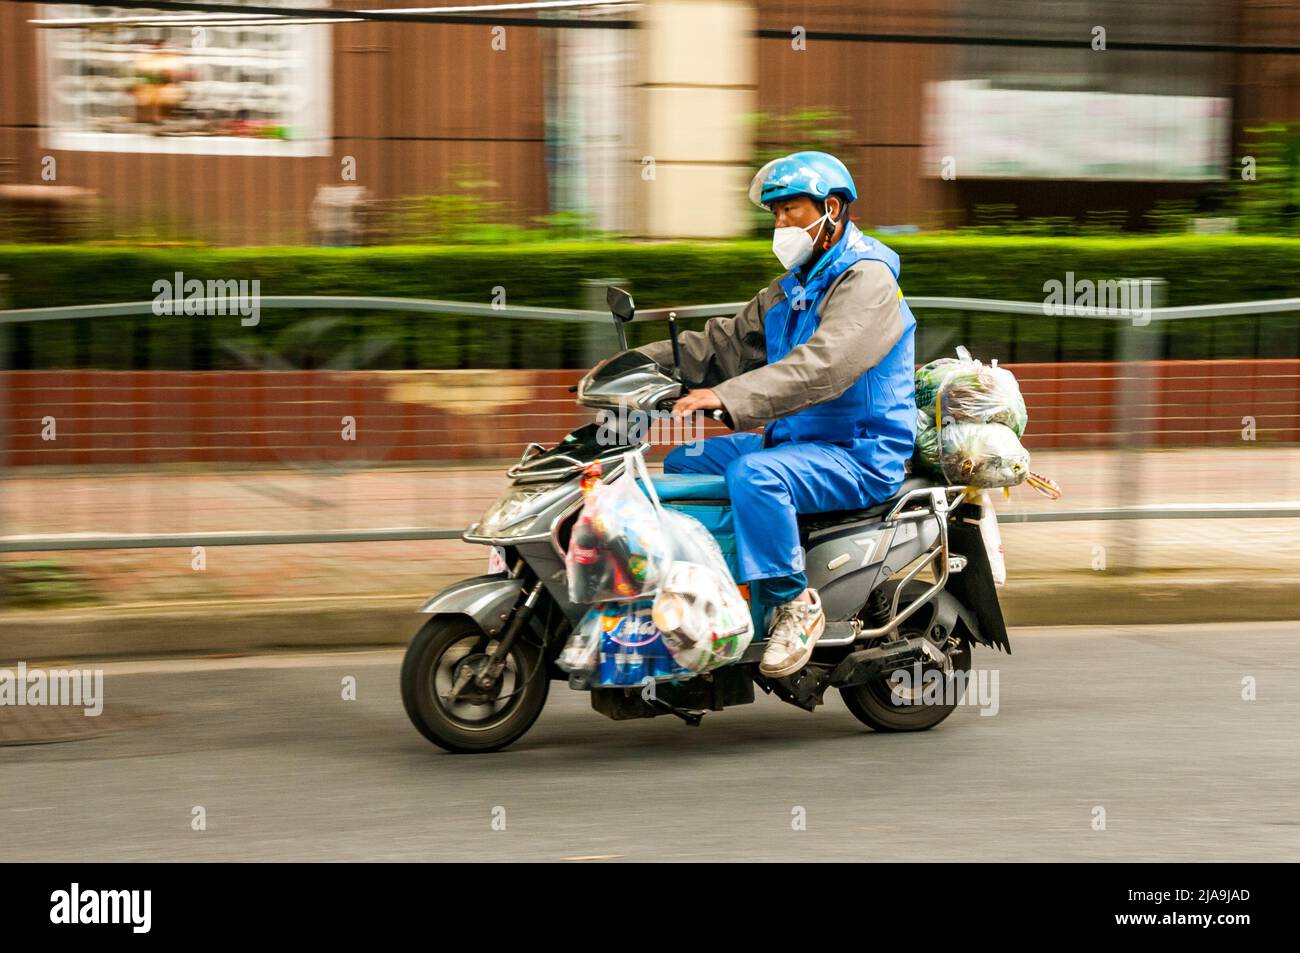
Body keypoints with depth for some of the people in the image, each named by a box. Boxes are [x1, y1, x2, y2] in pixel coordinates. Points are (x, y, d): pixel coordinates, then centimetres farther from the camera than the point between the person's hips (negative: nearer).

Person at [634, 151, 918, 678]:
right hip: (794, 439, 10)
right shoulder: (792, 287, 18)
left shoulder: (867, 279, -15)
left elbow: (823, 366, -31)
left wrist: (729, 397, -42)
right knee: (683, 463, 12)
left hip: (859, 454, -10)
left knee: (753, 475, -34)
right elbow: (729, 342, 15)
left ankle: (794, 600, -22)